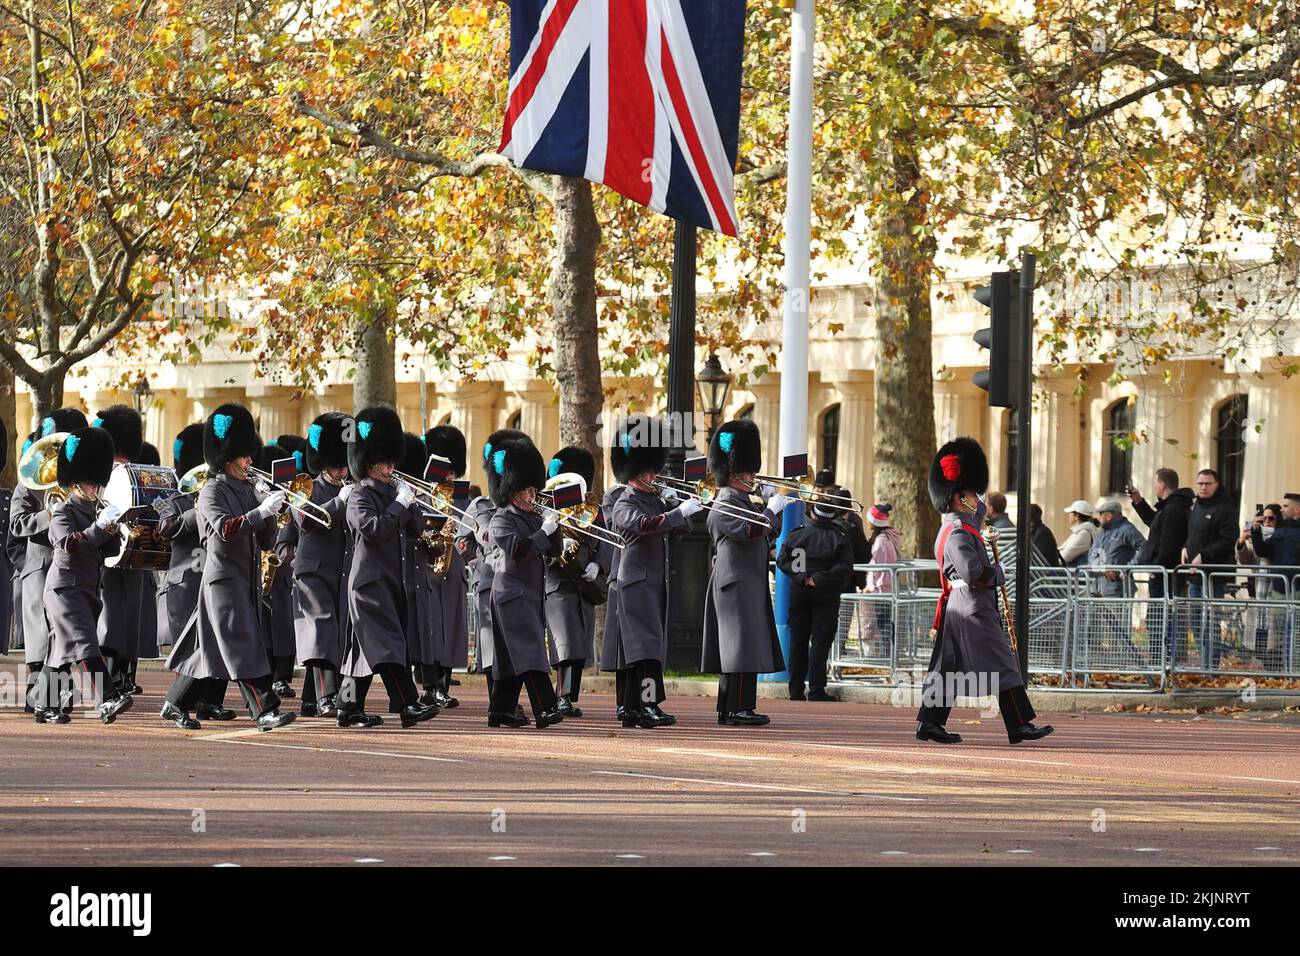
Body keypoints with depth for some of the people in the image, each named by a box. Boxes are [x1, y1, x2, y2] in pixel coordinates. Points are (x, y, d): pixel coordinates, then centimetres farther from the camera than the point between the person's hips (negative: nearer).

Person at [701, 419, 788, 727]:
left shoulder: (742, 502, 19)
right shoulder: (724, 505, -12)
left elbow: (766, 536, 26)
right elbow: (749, 531, -26)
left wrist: (776, 512, 10)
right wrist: (772, 509, -15)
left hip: (750, 585, 10)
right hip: (737, 584, -10)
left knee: (738, 649, 10)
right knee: (743, 644, -13)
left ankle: (728, 709, 12)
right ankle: (738, 709, -15)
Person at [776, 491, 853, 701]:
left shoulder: (796, 534, 0)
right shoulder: (839, 538, -7)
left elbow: (782, 561, -3)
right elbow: (845, 567, -15)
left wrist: (802, 577, -6)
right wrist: (818, 579, -15)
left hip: (799, 593, 3)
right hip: (826, 597, -3)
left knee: (798, 642, 9)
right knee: (820, 642, -1)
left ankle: (796, 690, 11)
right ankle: (816, 690, -6)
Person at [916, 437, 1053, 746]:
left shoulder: (958, 524, 13)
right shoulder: (958, 533, -18)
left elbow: (979, 510, 37)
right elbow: (974, 574, -27)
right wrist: (999, 573, -10)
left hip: (956, 607, 10)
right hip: (975, 607, -10)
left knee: (948, 667, 10)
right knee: (1003, 666, -6)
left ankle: (929, 723, 9)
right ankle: (1020, 726, -5)